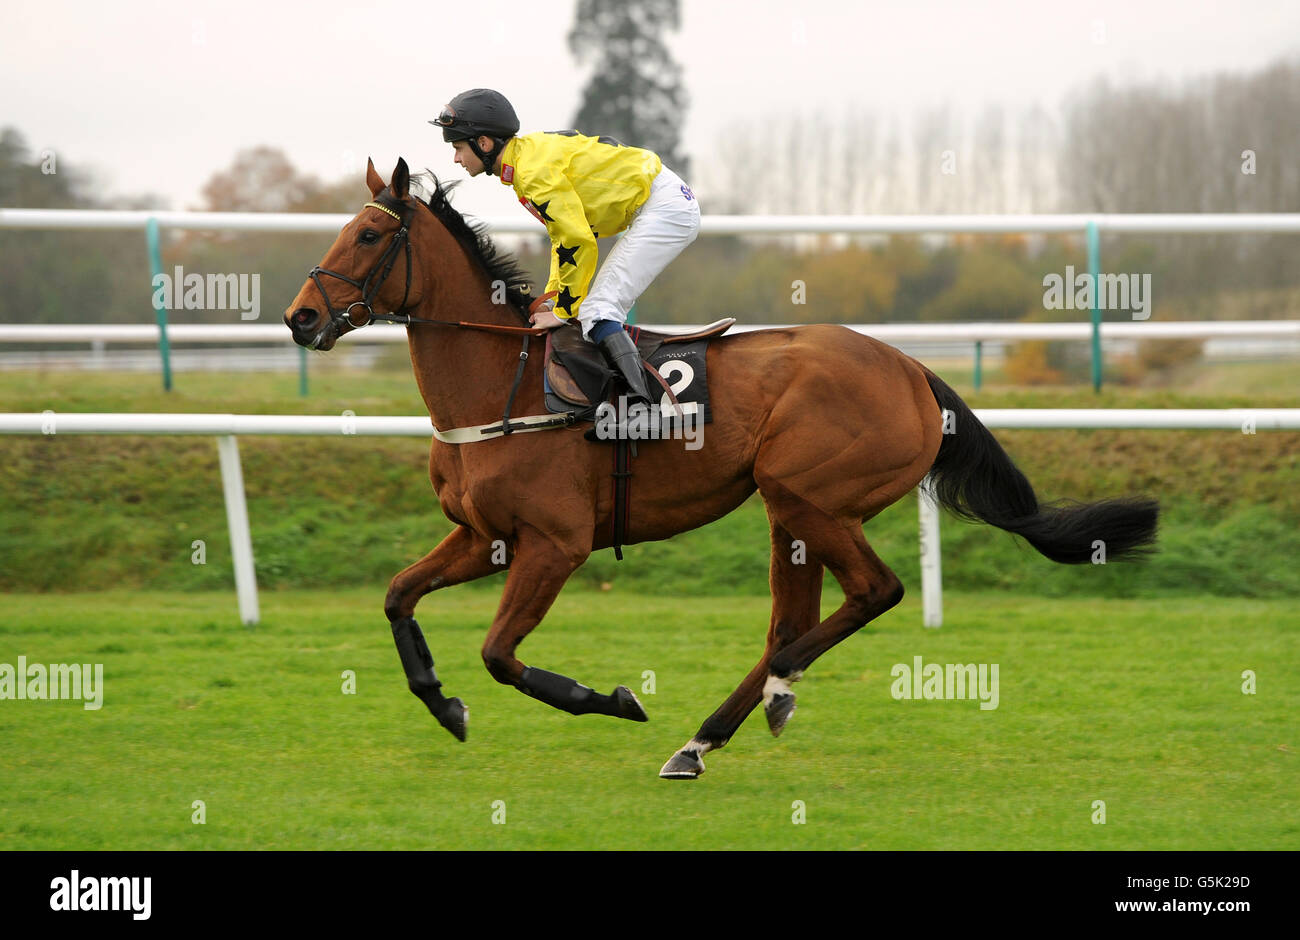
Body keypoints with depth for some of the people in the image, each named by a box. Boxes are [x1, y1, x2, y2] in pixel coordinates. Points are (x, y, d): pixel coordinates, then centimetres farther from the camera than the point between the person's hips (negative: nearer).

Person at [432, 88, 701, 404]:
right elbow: (563, 235, 20)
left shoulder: (534, 170, -19)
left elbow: (577, 242, -22)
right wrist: (553, 298, 14)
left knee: (598, 312, -17)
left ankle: (641, 402, -27)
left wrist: (563, 310, -13)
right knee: (606, 309, 15)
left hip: (664, 206, -11)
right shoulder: (528, 157, 13)